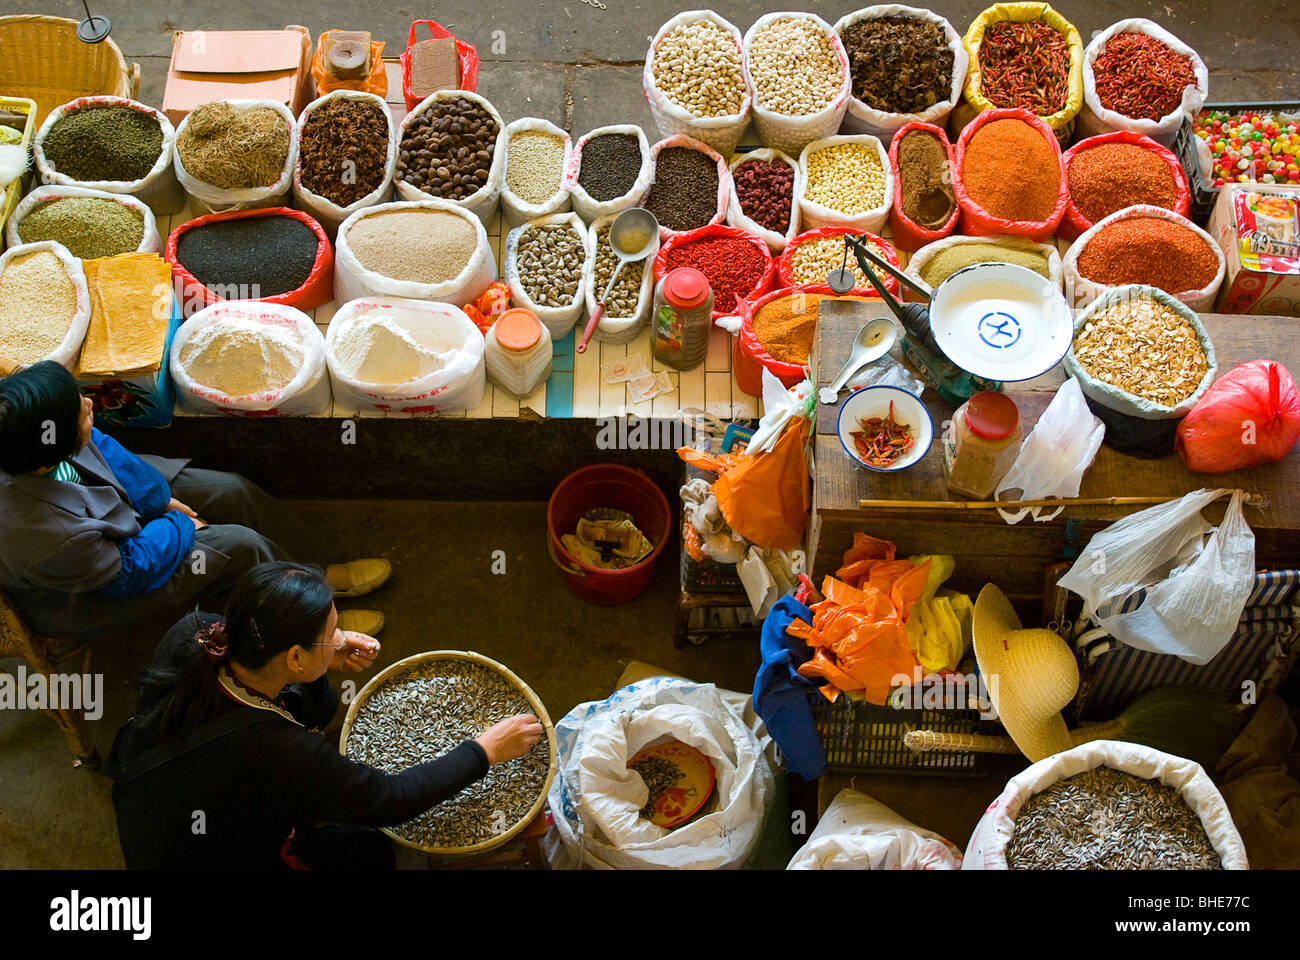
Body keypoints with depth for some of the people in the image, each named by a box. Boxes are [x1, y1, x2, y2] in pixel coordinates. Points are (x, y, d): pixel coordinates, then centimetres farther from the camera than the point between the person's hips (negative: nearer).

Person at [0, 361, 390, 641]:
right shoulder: (50, 538, -44)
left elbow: (100, 448, -4)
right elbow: (128, 572, -25)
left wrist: (159, 499, -4)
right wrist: (178, 527, -10)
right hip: (86, 600, -7)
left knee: (233, 492, 3)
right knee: (239, 546, -12)